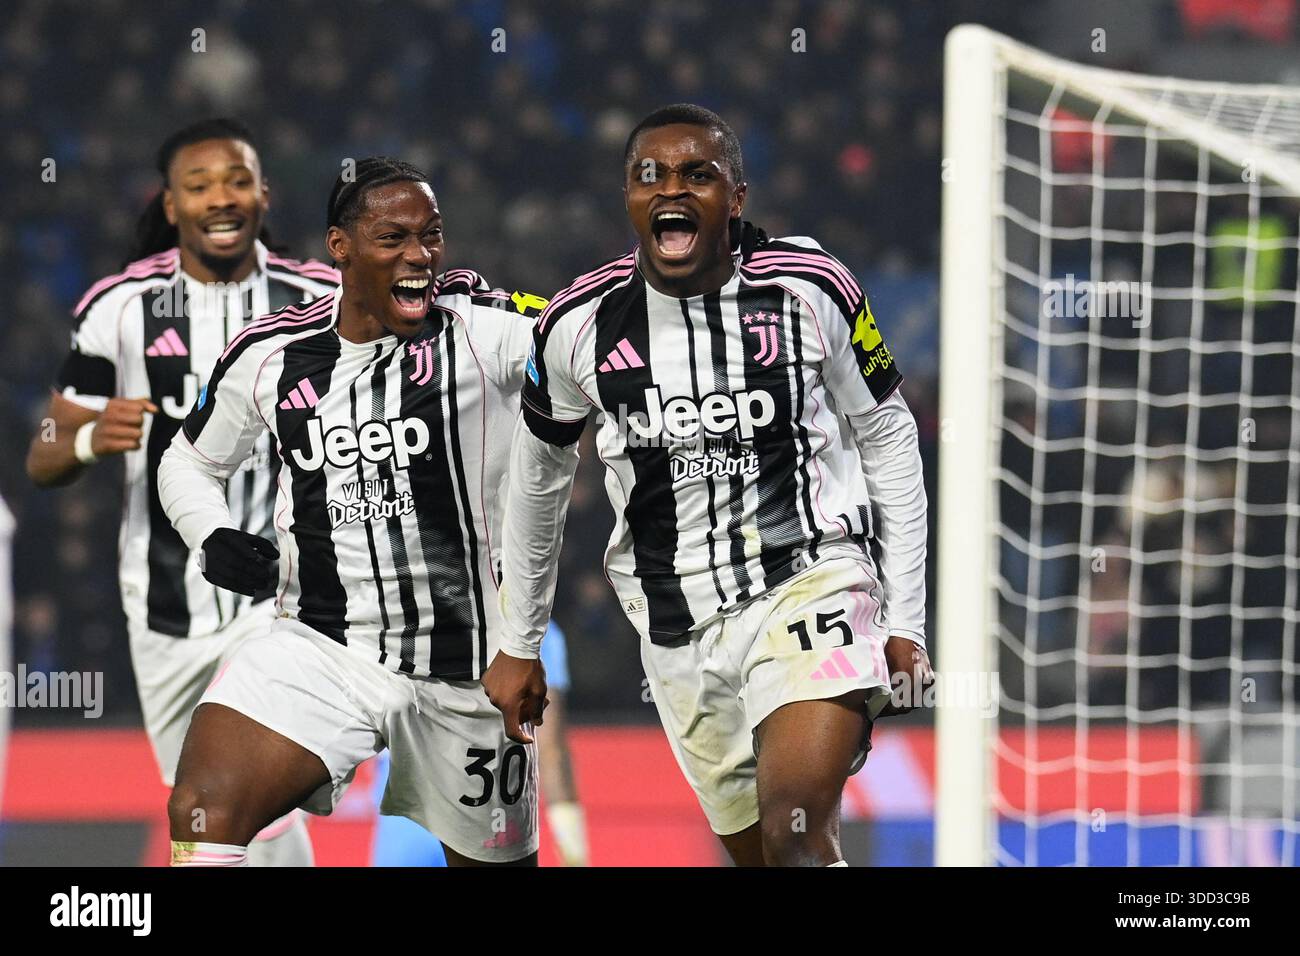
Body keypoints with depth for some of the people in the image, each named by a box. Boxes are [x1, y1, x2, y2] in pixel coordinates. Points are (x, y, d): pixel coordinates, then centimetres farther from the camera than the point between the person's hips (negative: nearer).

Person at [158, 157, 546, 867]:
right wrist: (214, 537, 1)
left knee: (495, 859, 15)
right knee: (202, 817, -23)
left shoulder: (483, 328, -7)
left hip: (462, 666, -1)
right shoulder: (270, 354, 3)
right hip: (318, 645, 1)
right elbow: (189, 462, 19)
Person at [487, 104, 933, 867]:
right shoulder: (580, 324, -2)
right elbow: (539, 476, 15)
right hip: (679, 625, 3)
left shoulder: (810, 289, -7)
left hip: (811, 582, -3)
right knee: (757, 850, 3)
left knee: (797, 832, -25)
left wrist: (906, 621, 4)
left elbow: (888, 439, 5)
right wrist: (519, 645, 20)